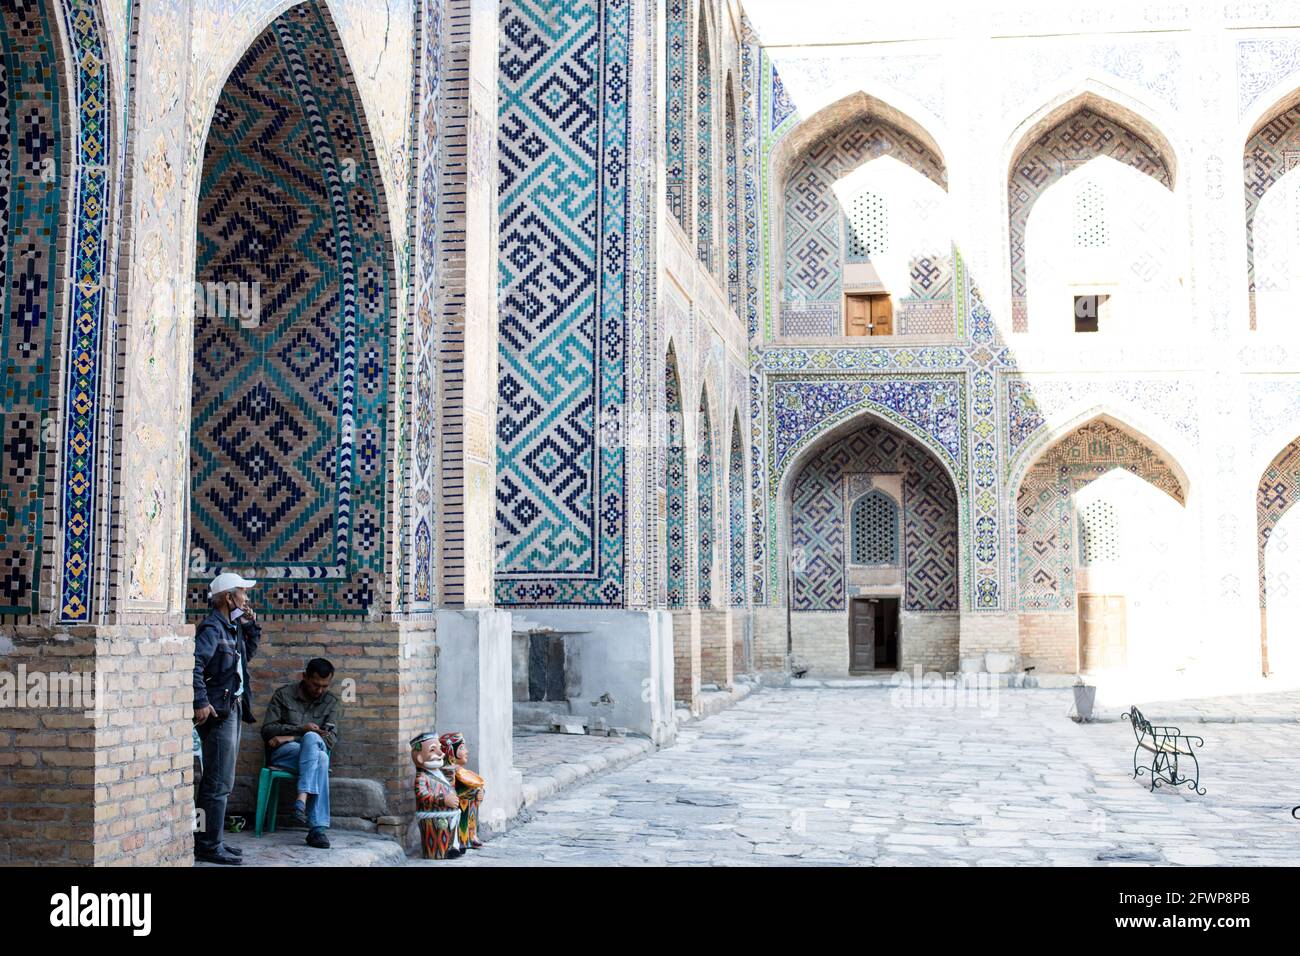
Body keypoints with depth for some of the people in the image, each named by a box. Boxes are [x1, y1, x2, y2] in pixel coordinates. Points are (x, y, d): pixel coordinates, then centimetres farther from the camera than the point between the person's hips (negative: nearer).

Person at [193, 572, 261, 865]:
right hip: (219, 710, -10)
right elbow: (194, 663, -26)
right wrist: (200, 702, -29)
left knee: (218, 779, 16)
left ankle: (209, 839, 25)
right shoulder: (212, 627, -14)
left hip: (233, 709, 10)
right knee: (220, 781, -8)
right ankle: (210, 846, -4)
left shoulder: (232, 627, 14)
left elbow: (248, 652, 30)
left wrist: (251, 625, 16)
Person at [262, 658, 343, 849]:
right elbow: (267, 730, 1)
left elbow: (330, 740, -2)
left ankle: (302, 799, -45)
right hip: (283, 753, -1)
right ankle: (317, 827, -45)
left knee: (311, 739, -36)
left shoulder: (333, 703, 10)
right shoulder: (284, 695, 7)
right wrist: (301, 729, -13)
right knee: (320, 758, -34)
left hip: (315, 752, 2)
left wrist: (290, 737, -12)